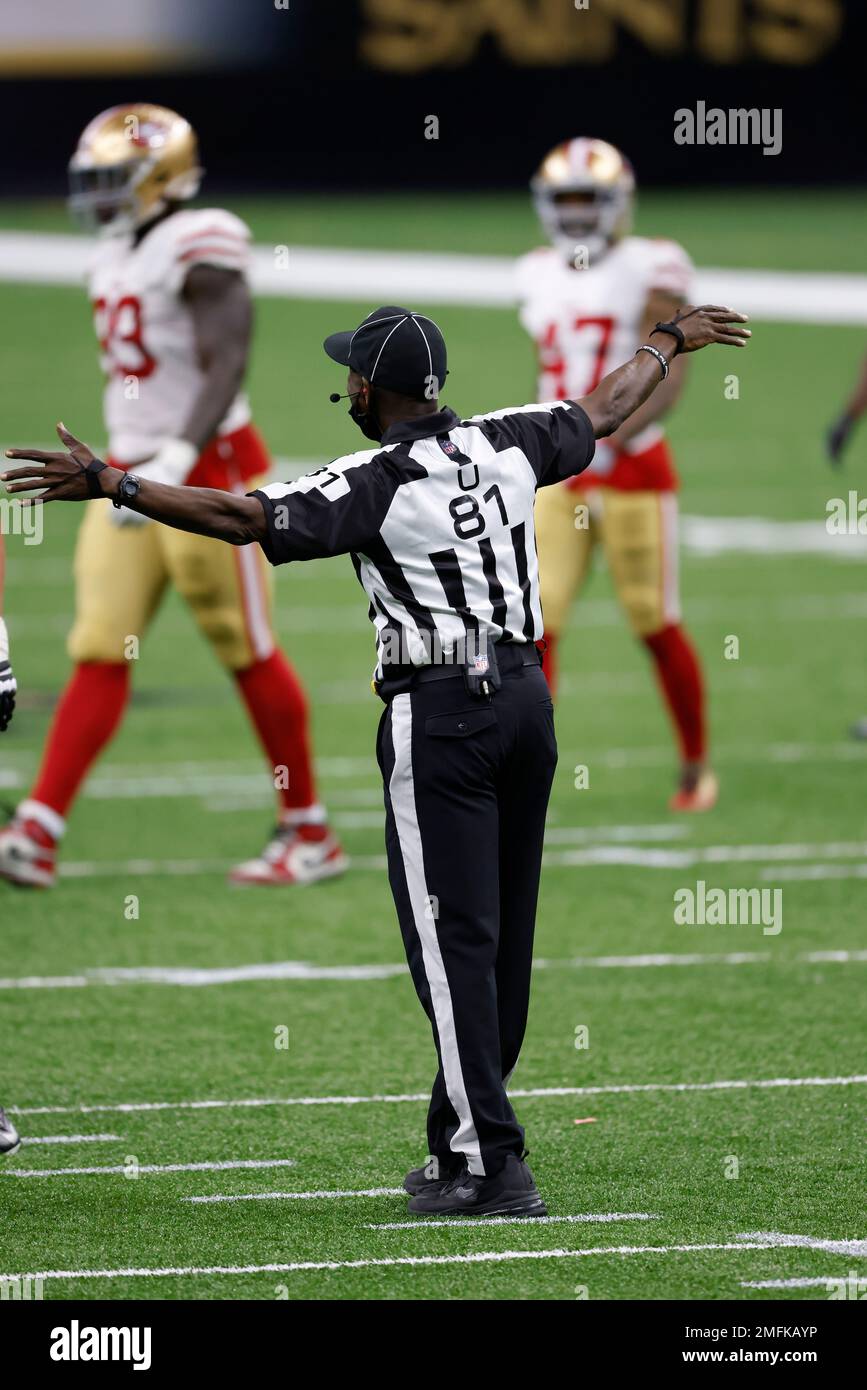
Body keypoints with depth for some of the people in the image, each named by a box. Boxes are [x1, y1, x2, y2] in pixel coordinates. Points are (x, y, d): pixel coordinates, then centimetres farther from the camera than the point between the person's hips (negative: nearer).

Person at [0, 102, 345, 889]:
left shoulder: (198, 250, -14)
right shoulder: (119, 254, 13)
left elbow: (226, 367, -22)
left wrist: (176, 461, -31)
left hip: (208, 472, -8)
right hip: (135, 477, 8)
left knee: (250, 654, 1)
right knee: (99, 654, 0)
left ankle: (310, 836, 12)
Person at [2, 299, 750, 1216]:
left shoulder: (373, 486, -13)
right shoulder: (506, 444, 5)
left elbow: (239, 518, -21)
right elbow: (606, 409, 23)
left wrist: (110, 484, -20)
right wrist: (669, 345, 42)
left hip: (438, 713, -7)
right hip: (526, 695, 7)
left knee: (453, 936, -5)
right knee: (502, 934, 12)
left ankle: (489, 1163, -10)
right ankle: (462, 1144, 19)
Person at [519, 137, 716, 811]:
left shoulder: (651, 270, -9)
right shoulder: (541, 275, 9)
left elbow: (667, 379, -17)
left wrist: (613, 440, -30)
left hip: (633, 470, -5)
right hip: (557, 477, 5)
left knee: (658, 627, 2)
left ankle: (696, 766, 21)